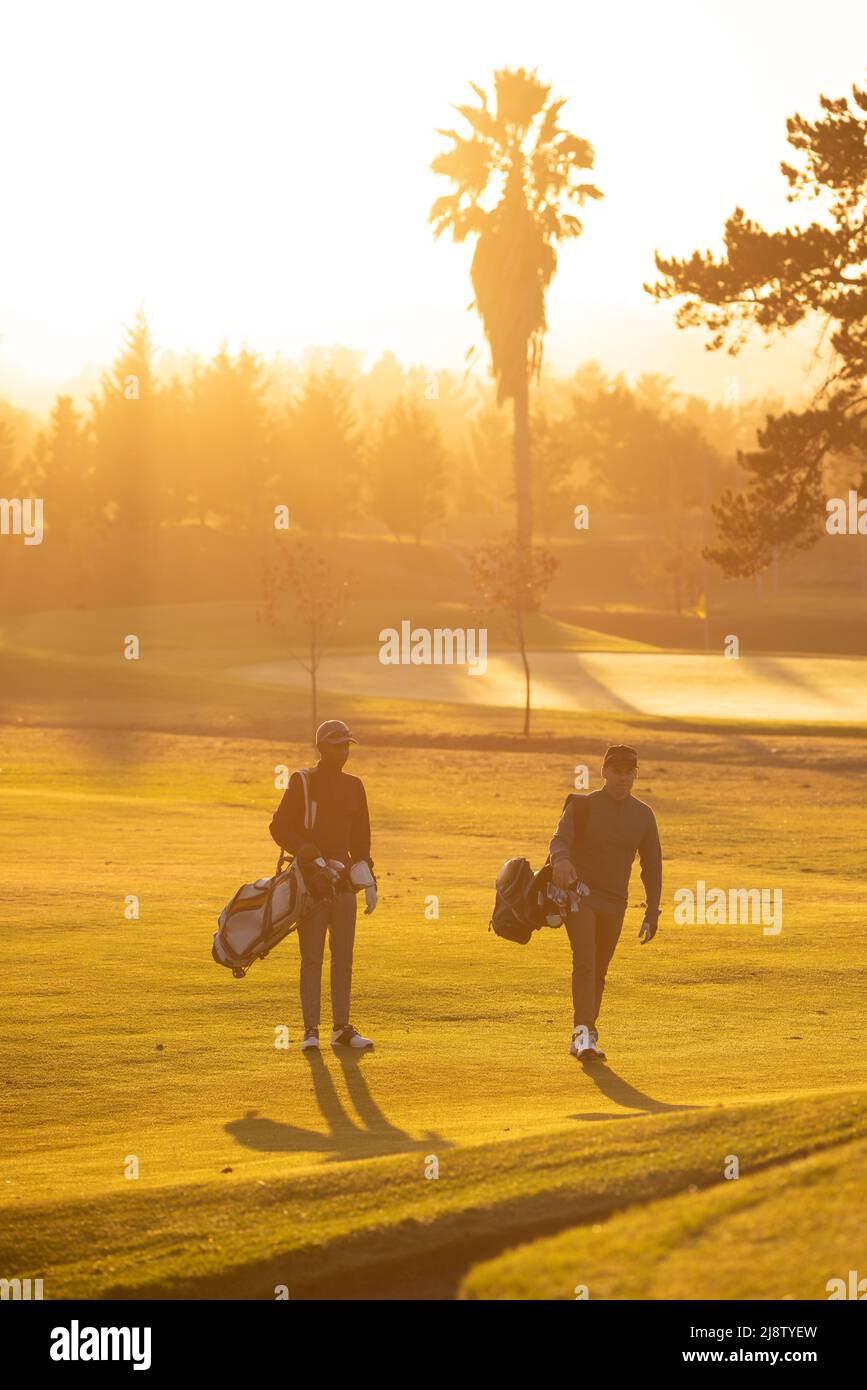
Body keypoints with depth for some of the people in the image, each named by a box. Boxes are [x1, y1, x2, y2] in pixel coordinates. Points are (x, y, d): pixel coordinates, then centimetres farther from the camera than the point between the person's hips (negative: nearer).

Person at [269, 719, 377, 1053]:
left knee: (343, 959, 6)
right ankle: (310, 1030, -3)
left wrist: (367, 879, 10)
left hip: (343, 881, 5)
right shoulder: (302, 783, -3)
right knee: (311, 959, -5)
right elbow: (279, 826, -6)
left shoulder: (353, 787, 12)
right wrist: (304, 850, -22)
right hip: (311, 881, -5)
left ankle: (341, 1028, 11)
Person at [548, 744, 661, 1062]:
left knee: (598, 972, 10)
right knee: (584, 962, -19)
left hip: (614, 904, 4)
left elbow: (652, 865, 11)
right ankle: (584, 1034, -29)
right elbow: (560, 839, -19)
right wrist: (561, 859, -44)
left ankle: (582, 1039, 20)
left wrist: (652, 913, 6)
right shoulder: (582, 806, -4)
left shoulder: (643, 815, 7)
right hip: (579, 894, -4)